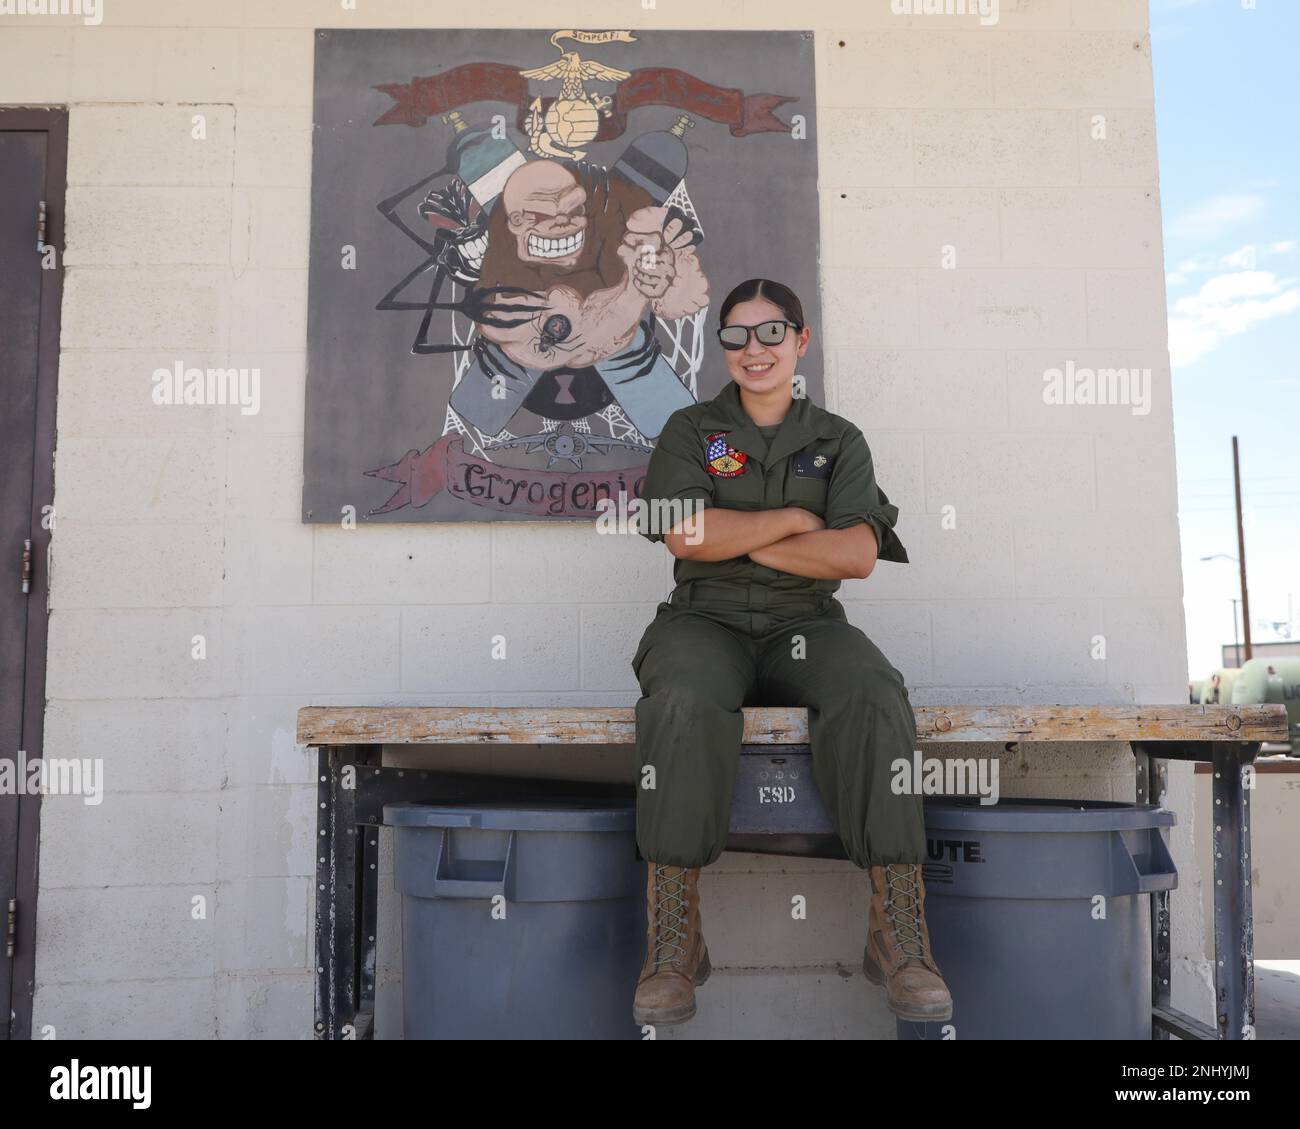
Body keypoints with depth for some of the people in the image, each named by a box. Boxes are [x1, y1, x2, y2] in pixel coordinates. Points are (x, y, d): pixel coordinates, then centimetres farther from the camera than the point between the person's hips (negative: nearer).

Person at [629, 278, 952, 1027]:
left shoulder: (838, 440, 15)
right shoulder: (690, 430, 13)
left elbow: (858, 555, -2)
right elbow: (686, 535, -6)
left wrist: (743, 539, -4)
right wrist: (795, 519, -1)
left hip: (805, 622, 1)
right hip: (706, 619, -1)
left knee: (877, 698, -33)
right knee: (684, 703, -37)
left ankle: (899, 933, -29)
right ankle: (674, 943, -32)